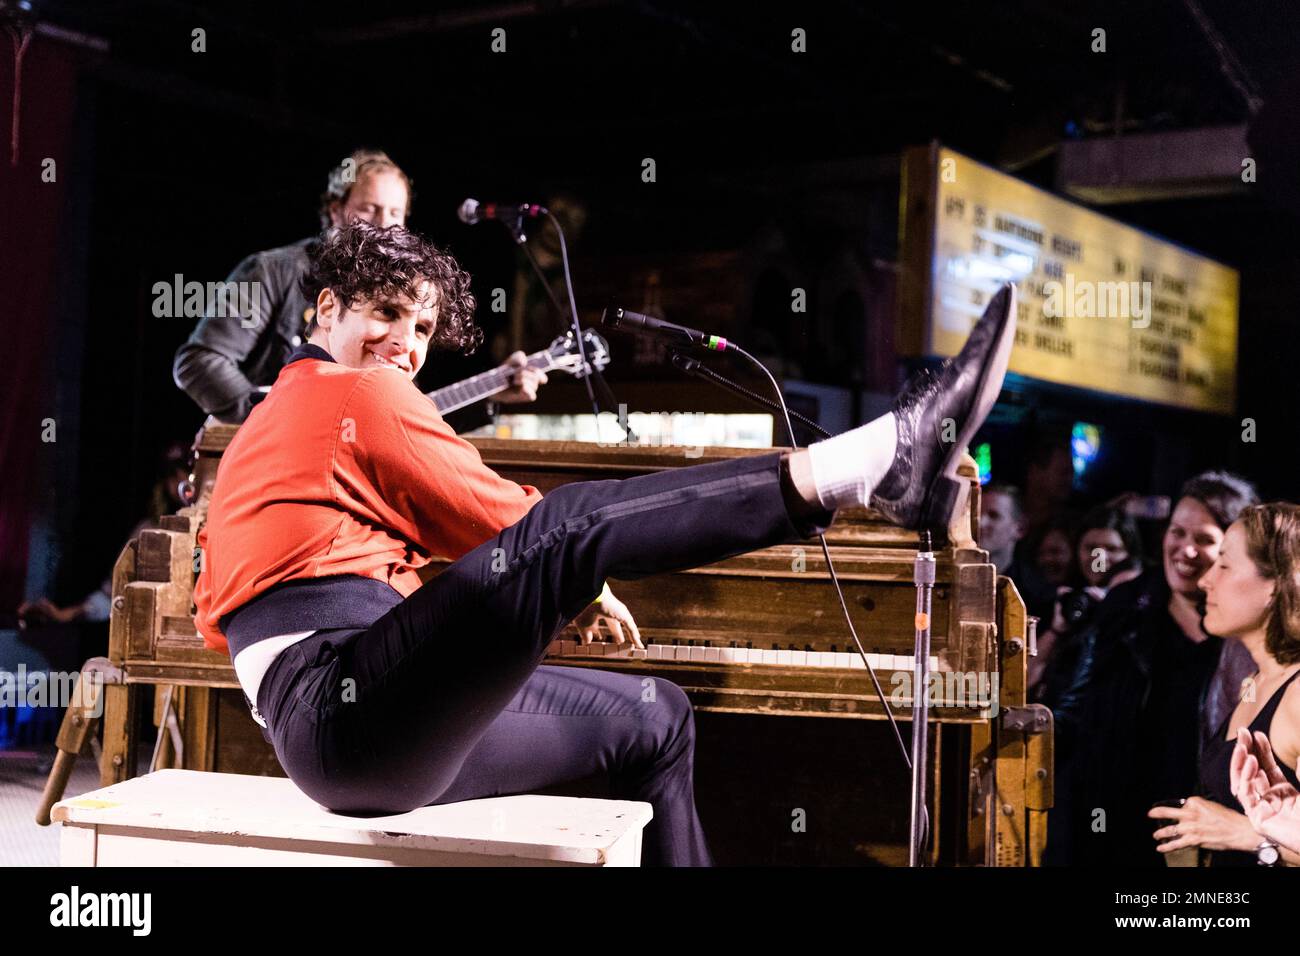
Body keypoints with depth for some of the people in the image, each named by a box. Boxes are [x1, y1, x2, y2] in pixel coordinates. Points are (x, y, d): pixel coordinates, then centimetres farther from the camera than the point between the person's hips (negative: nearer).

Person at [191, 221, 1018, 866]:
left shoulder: (268, 423, 29)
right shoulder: (362, 396, 1)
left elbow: (218, 616, 33)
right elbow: (507, 520, 1)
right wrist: (587, 588, 20)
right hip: (351, 708, -10)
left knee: (653, 716, 18)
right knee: (573, 526, -29)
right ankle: (890, 459, -45)